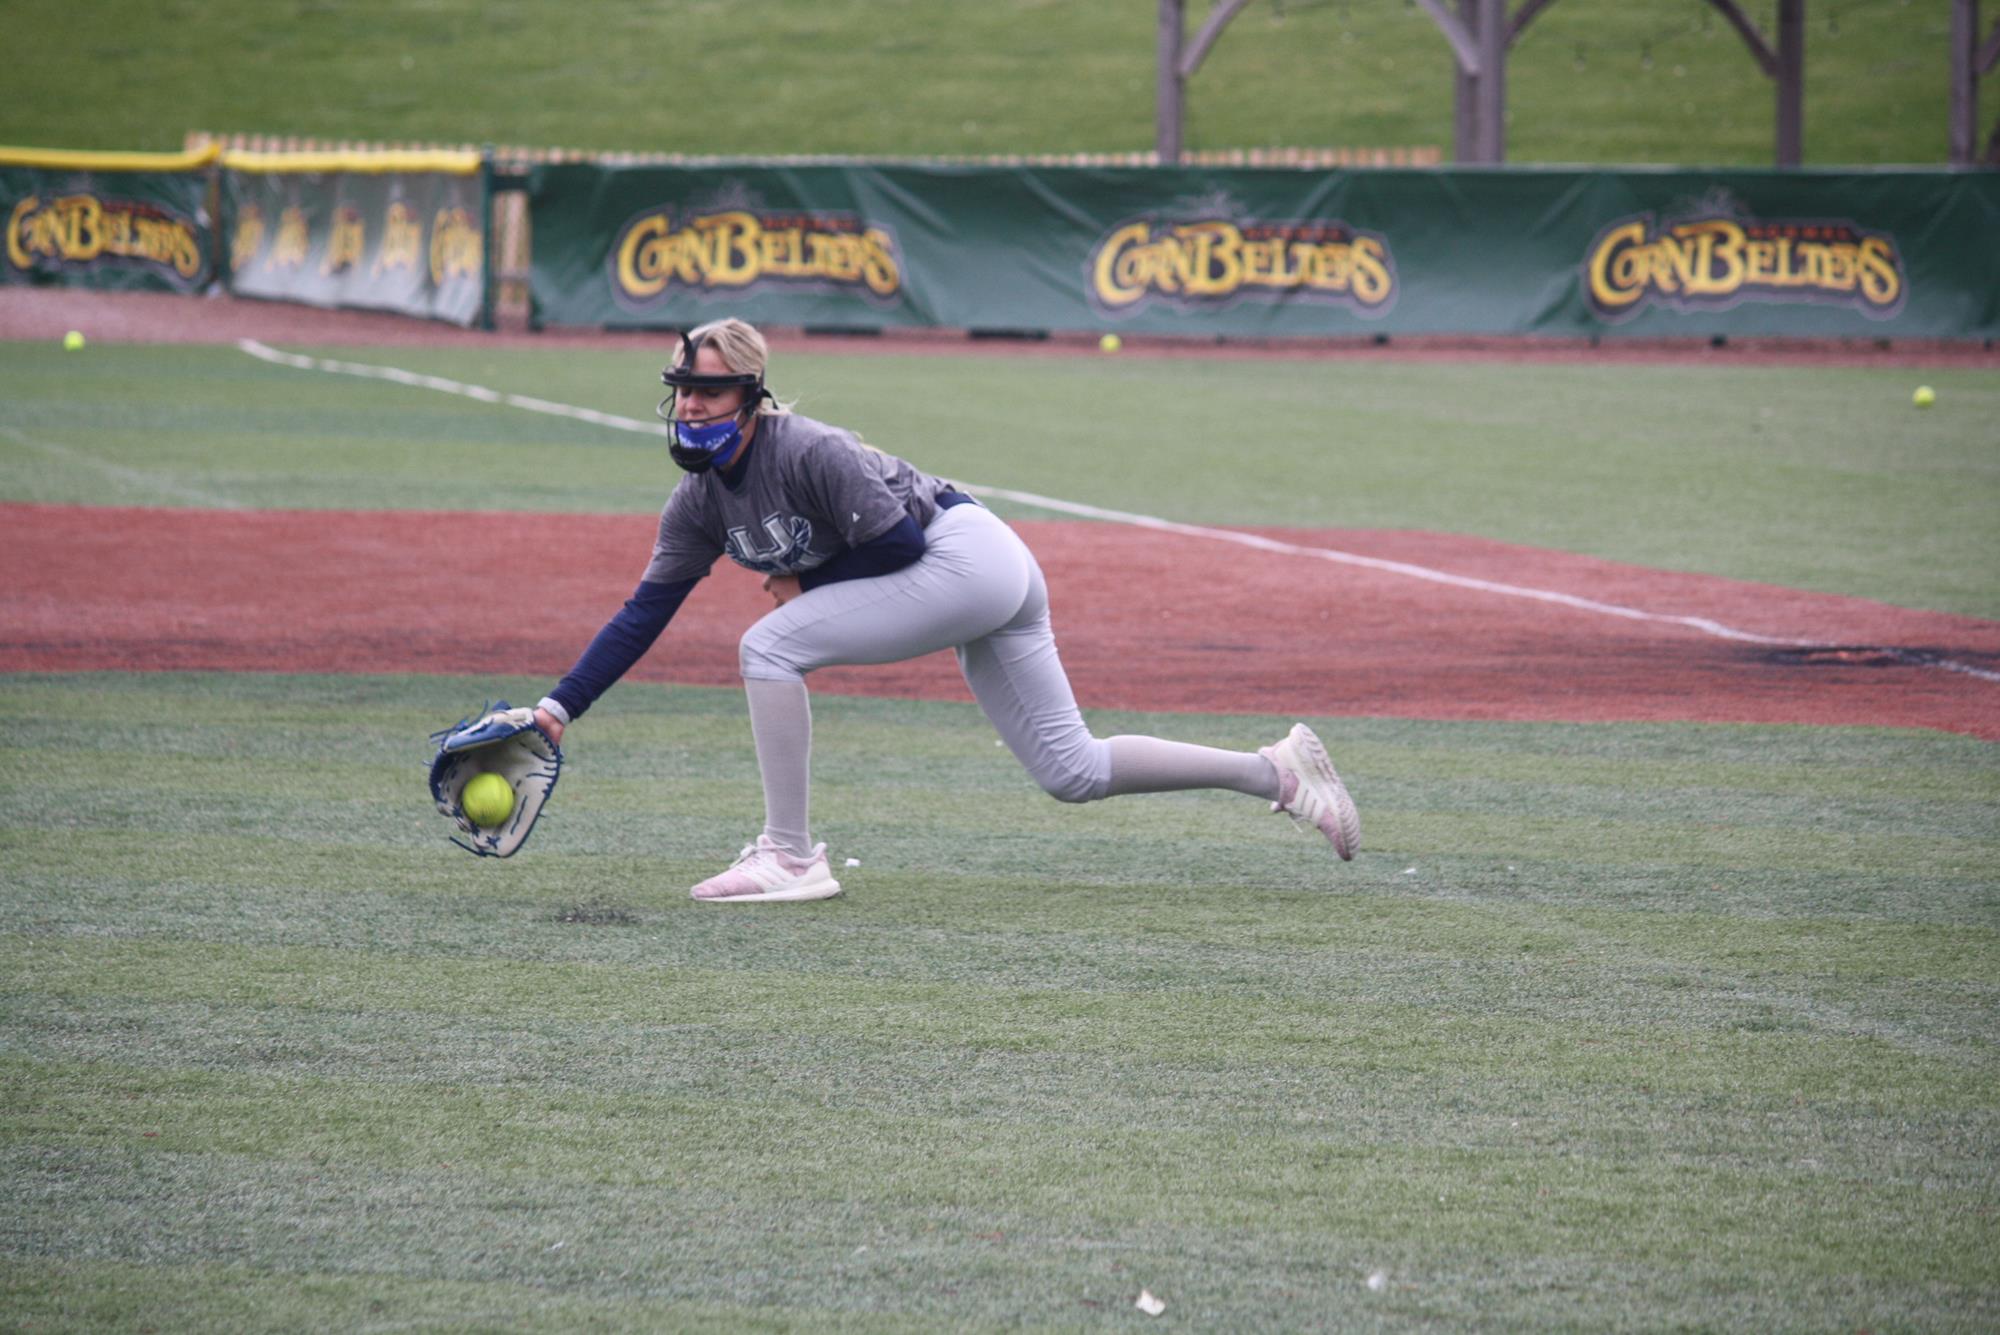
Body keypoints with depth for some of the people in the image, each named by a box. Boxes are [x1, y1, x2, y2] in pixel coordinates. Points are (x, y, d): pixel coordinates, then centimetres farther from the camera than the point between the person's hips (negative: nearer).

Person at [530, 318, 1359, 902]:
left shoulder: (807, 452, -20)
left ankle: (791, 857, -14)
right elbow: (642, 616, 5)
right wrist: (558, 709, -3)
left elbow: (897, 541, -19)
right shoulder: (700, 505, 5)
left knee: (771, 646, -17)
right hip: (982, 585, 9)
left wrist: (808, 584, -9)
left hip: (968, 554, -9)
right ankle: (1278, 773, 17)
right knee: (1071, 772, 10)